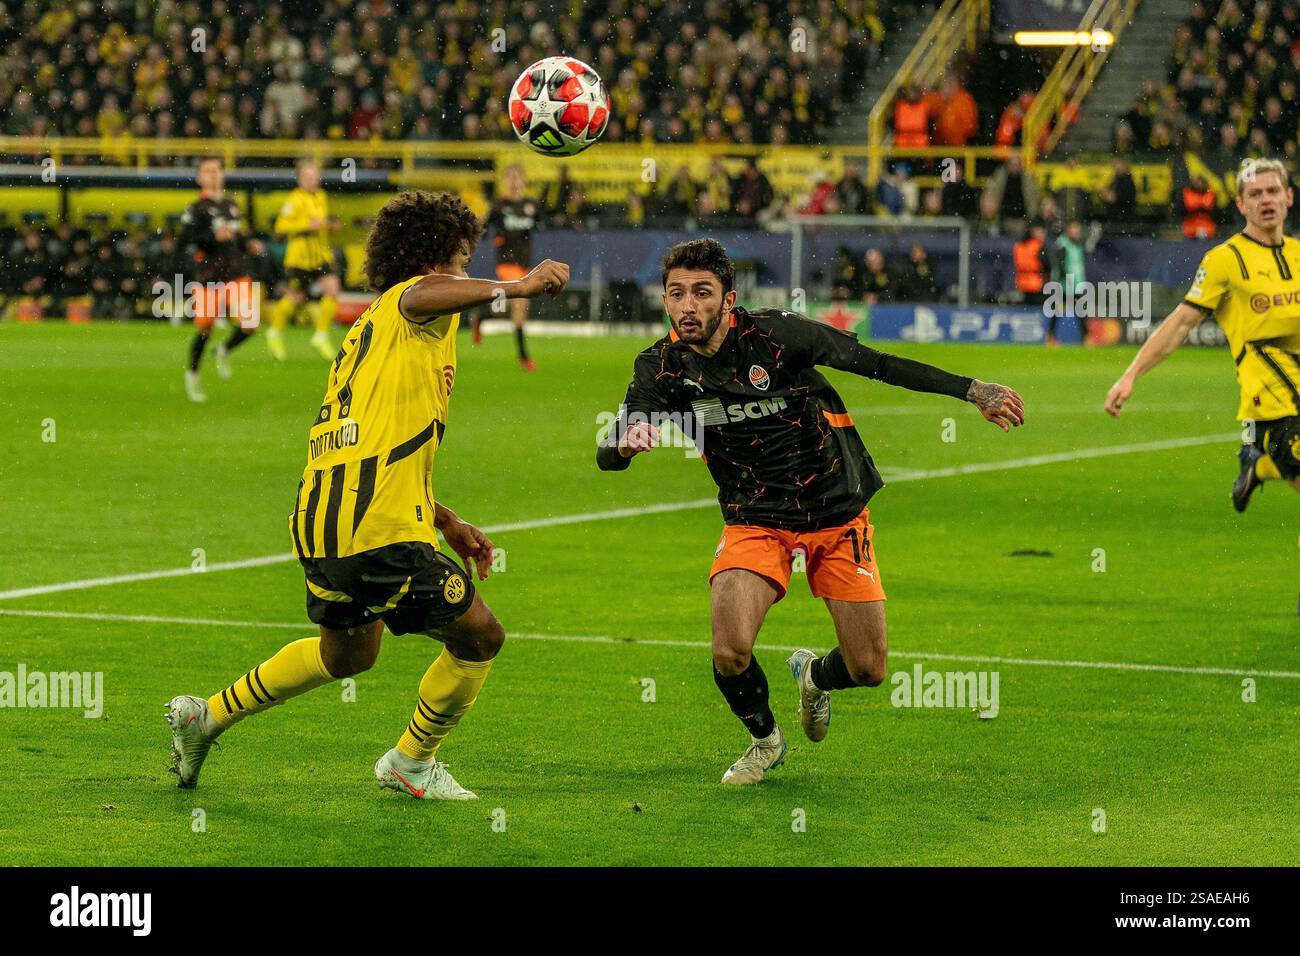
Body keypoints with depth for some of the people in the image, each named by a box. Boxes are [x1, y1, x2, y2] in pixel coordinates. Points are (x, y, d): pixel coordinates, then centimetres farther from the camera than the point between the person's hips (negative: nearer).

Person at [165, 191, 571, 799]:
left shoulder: (370, 330, 26)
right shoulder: (406, 305, -3)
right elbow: (423, 294, -32)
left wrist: (446, 523, 30)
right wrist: (512, 288, -39)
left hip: (321, 522, 10)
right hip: (378, 530, -10)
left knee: (347, 653, 31)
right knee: (479, 638, 5)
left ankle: (206, 716, 35)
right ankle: (411, 762, 22)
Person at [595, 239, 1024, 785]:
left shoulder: (772, 334, -18)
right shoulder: (662, 367, -10)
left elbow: (874, 362, -12)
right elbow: (607, 456, -14)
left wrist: (972, 391, -13)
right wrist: (626, 441, -40)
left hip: (838, 514, -1)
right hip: (755, 522, 1)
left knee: (867, 671, -1)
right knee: (730, 654, -23)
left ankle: (815, 676, 39)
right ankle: (764, 740, 12)